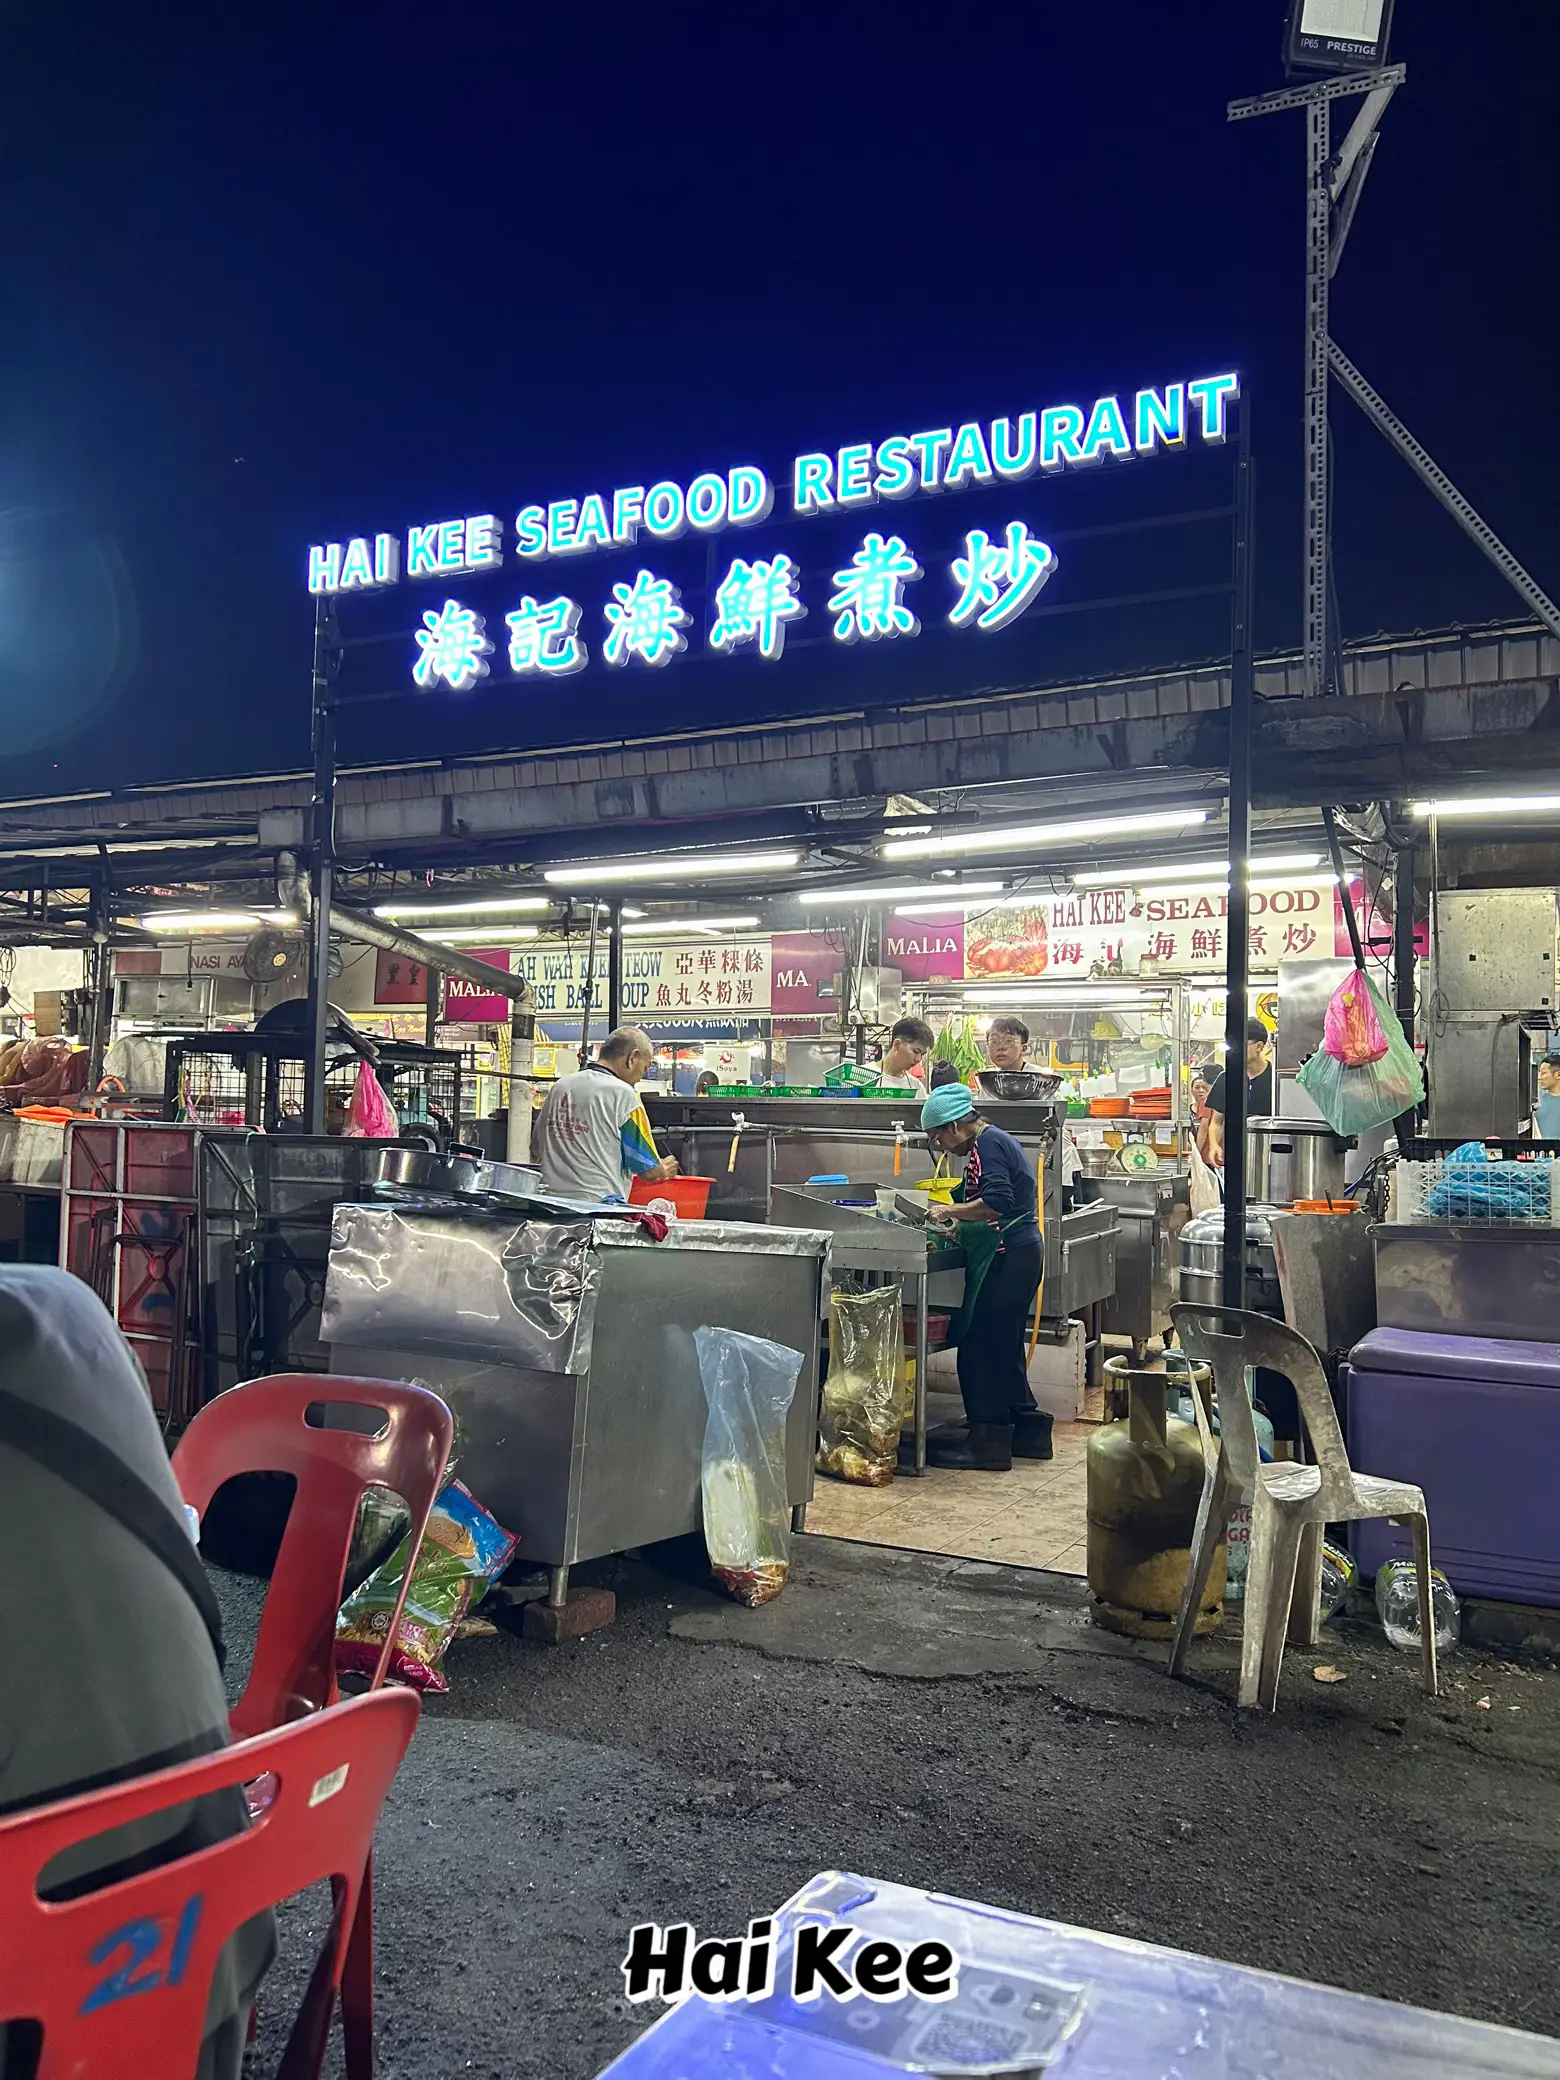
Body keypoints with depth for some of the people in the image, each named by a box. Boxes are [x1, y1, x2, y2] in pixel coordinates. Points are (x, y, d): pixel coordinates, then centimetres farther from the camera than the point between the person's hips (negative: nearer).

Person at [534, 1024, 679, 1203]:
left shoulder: (559, 1087, 12)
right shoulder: (622, 1093, -8)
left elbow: (538, 1150, 22)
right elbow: (647, 1169, -7)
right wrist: (664, 1171, 17)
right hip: (600, 1204, -7)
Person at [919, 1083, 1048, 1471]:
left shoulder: (987, 1145, -13)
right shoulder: (996, 1141, 18)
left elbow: (997, 1203, -25)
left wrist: (951, 1211, -14)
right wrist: (960, 1225, 12)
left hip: (1007, 1259, -11)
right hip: (1020, 1254, 11)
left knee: (979, 1348, -4)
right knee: (1004, 1348, 18)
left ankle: (987, 1443, 1)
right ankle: (1027, 1431, 26)